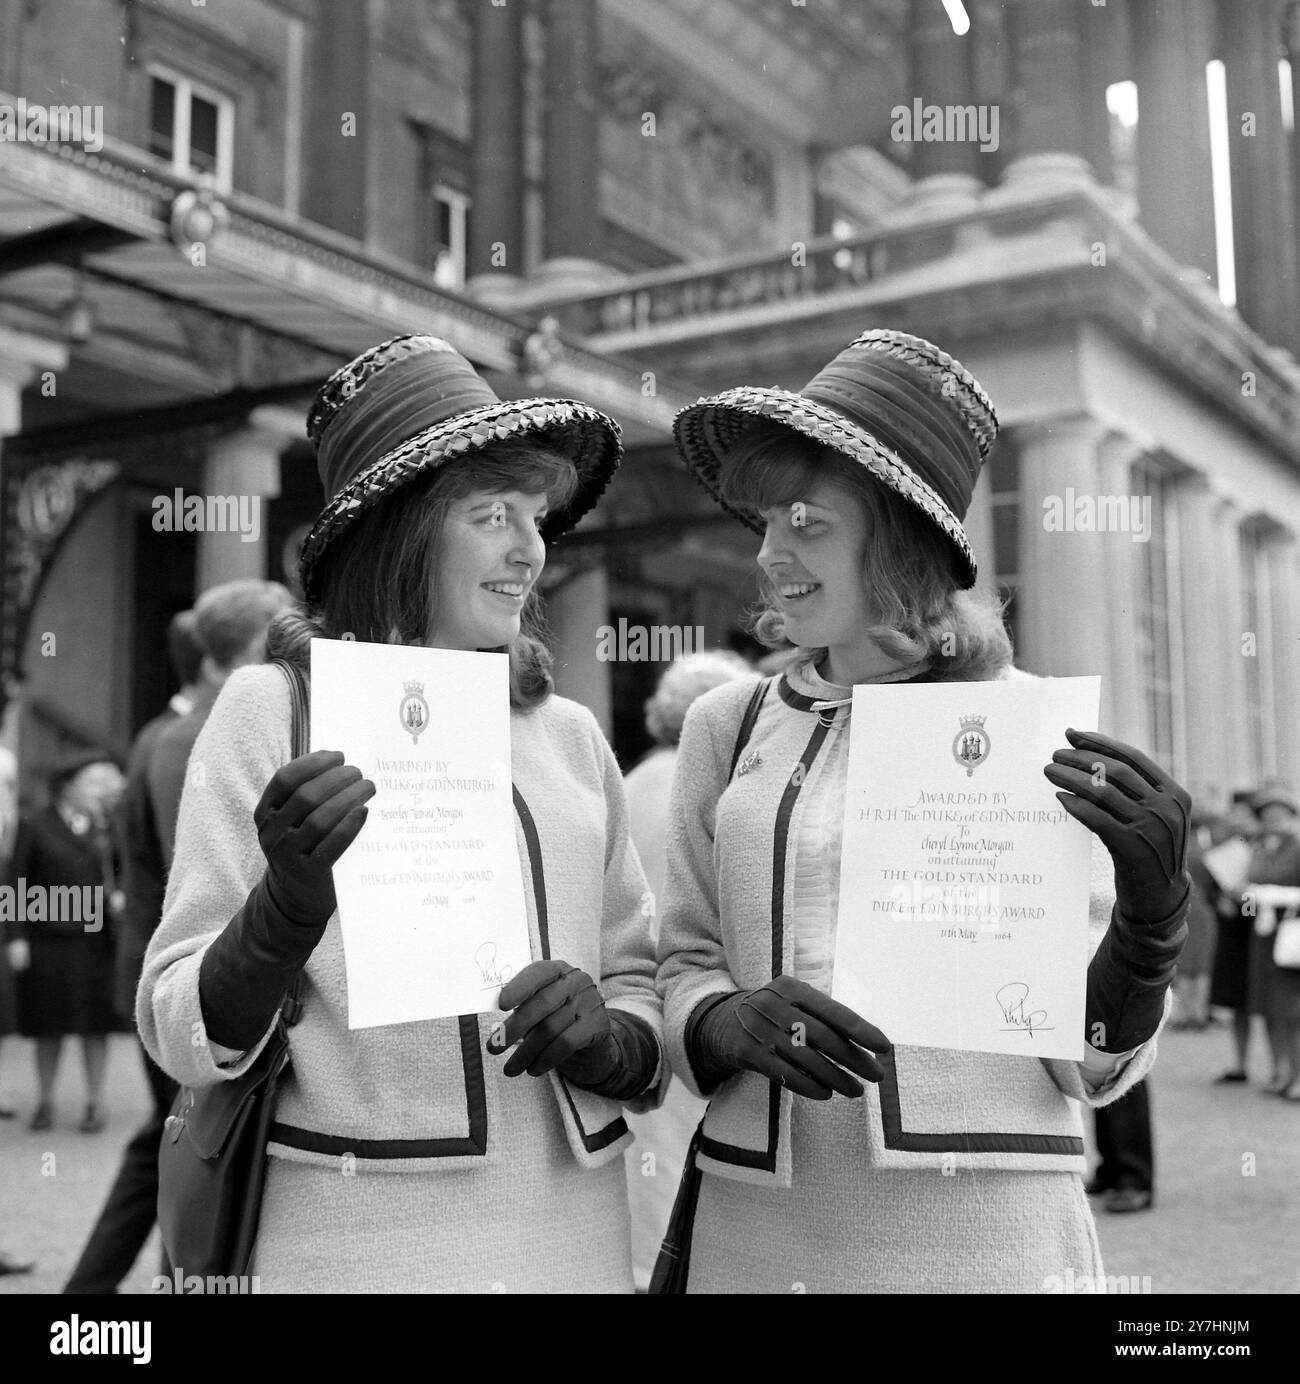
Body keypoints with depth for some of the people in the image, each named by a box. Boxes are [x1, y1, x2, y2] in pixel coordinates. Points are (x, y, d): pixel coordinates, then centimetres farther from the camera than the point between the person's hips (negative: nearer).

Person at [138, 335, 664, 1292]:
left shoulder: (568, 731, 4)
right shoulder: (274, 707, -6)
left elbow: (647, 996, 9)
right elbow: (182, 1036, -7)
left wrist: (606, 1040, -12)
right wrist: (290, 900, -25)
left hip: (576, 1232, 4)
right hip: (363, 1238, -3)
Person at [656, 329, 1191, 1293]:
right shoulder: (728, 726, 2)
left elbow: (1092, 1065, -3)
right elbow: (681, 973, 7)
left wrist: (1149, 917, -21)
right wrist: (734, 1022, -14)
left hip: (983, 1236, -2)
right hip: (759, 1231, 3)